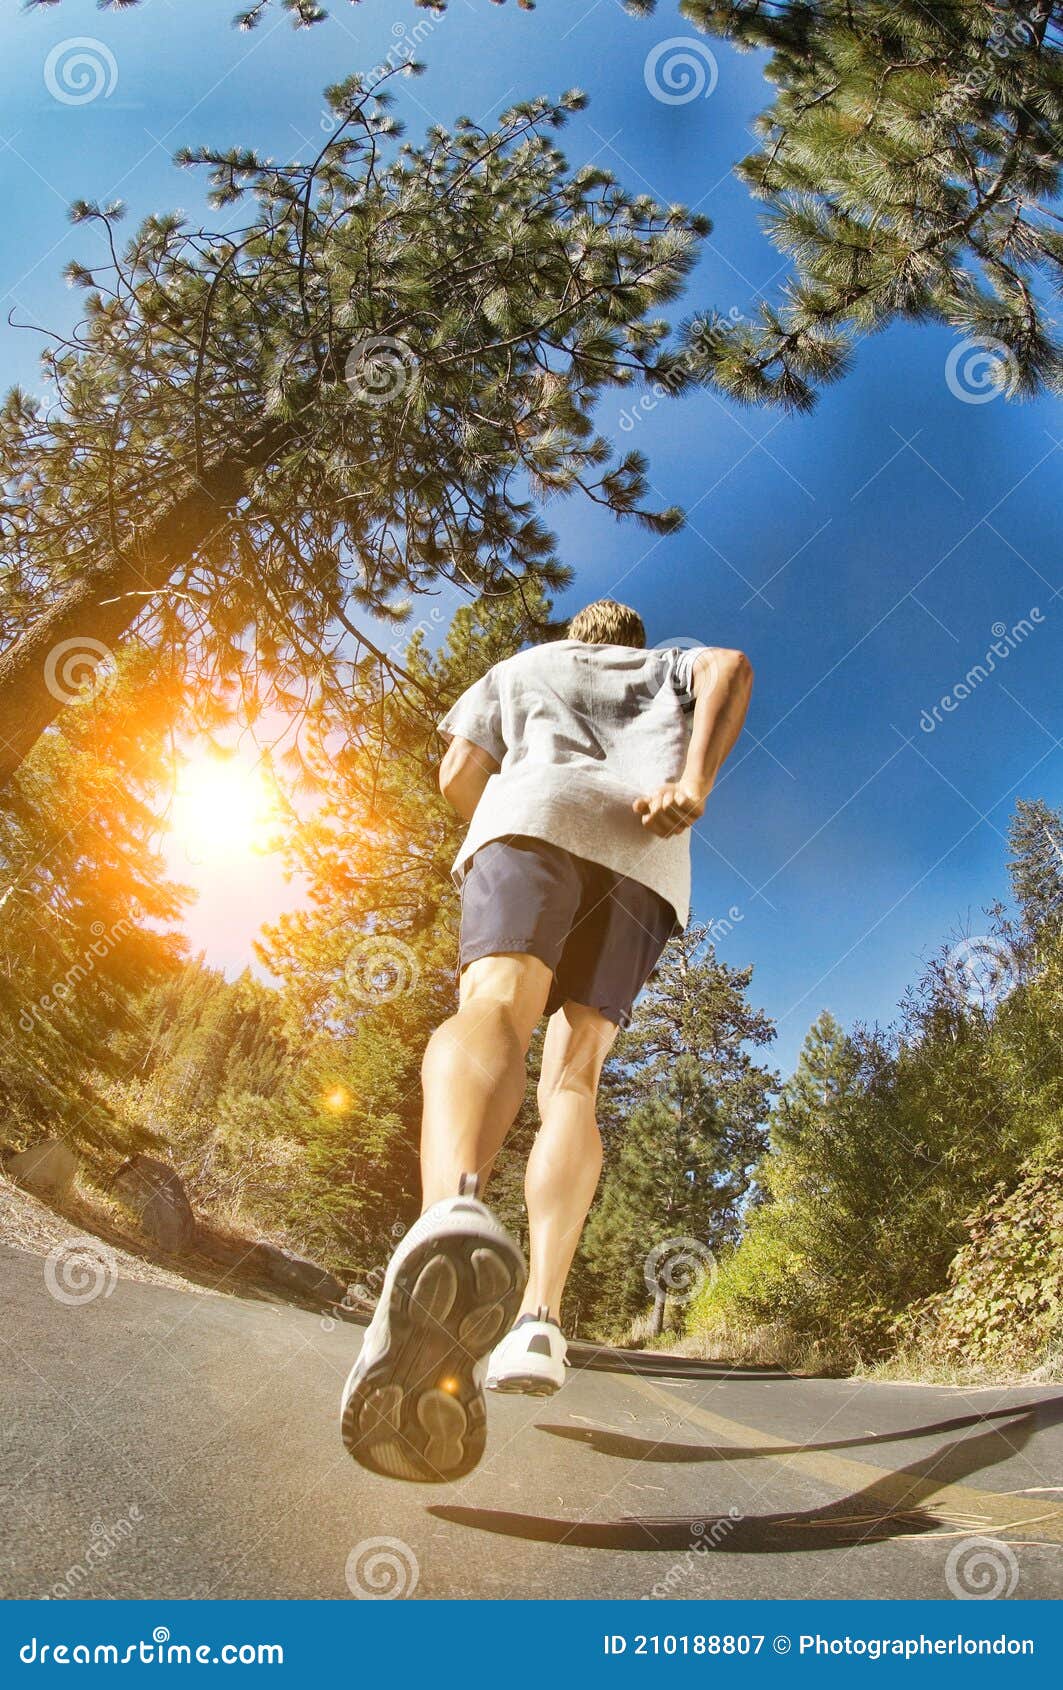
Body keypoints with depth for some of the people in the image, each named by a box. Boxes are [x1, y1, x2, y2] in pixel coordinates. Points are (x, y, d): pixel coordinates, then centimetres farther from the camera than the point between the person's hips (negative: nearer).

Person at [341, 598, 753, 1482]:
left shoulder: (521, 665, 37)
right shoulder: (674, 665, 37)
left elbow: (458, 774, 20)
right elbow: (732, 667, 10)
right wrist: (695, 782, -4)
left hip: (537, 812, -2)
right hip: (647, 847, 2)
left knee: (494, 1007, -27)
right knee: (573, 1073, -2)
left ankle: (453, 1207, -59)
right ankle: (540, 1318, -20)